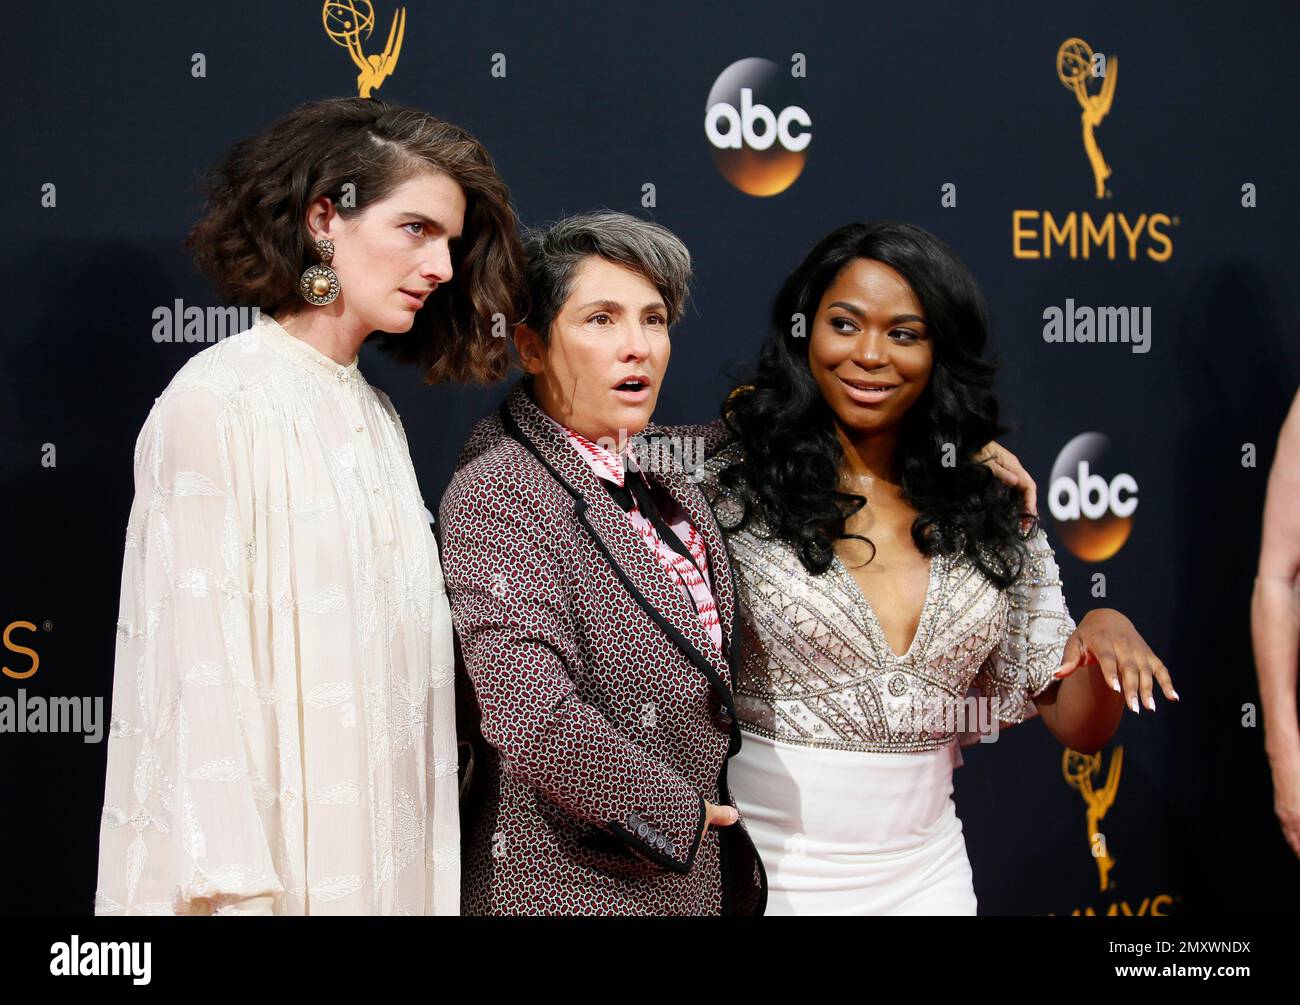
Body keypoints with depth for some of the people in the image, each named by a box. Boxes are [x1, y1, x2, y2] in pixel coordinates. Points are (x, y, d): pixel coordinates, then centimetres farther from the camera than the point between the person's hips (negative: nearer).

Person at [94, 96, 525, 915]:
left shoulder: (375, 414, 11)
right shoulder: (217, 402, -11)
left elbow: (398, 649, 9)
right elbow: (200, 659, -16)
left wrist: (428, 878, 6)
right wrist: (236, 889, -20)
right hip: (278, 854, -7)